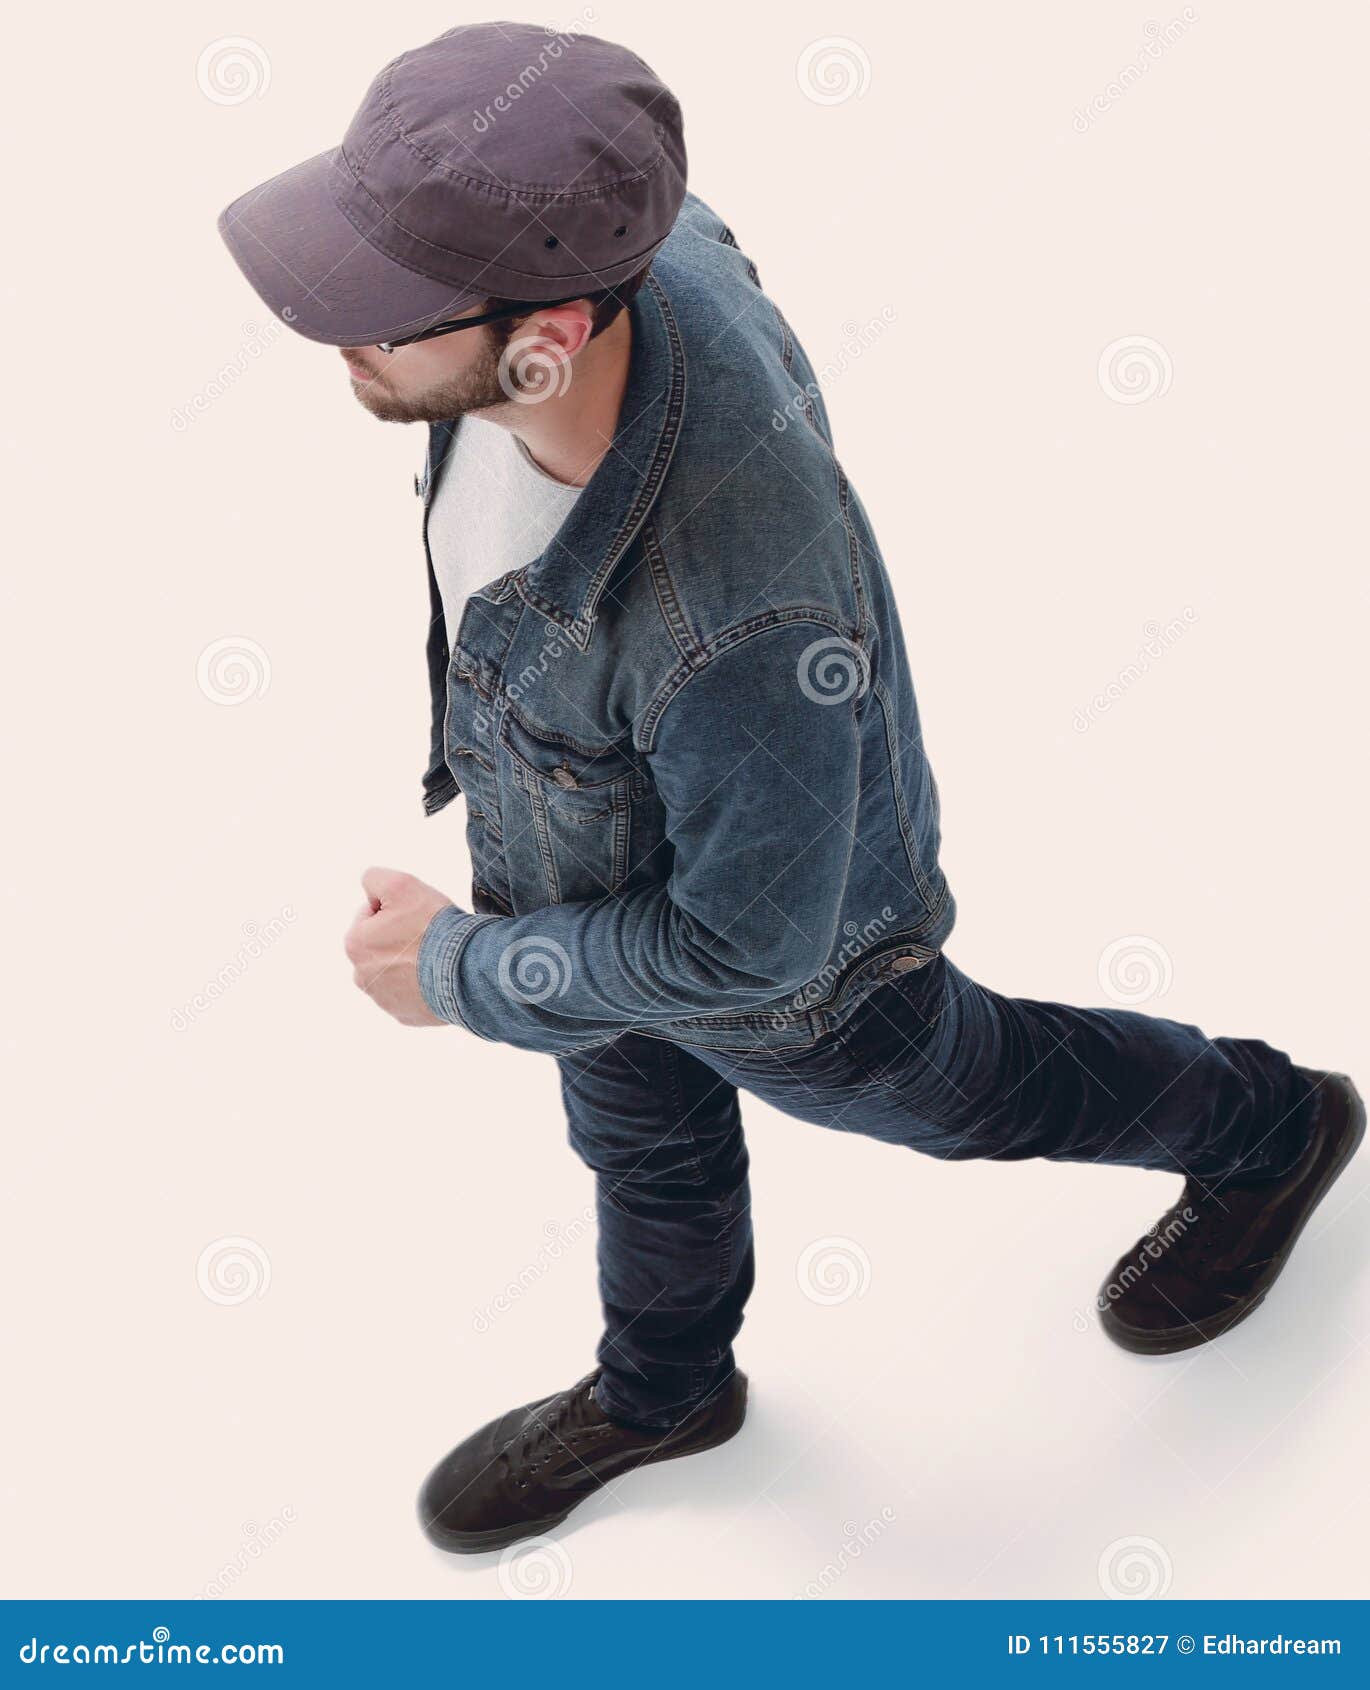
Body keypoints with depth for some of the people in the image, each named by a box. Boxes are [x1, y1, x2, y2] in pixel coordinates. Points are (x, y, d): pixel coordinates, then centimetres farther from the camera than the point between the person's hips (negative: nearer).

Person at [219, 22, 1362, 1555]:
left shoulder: (739, 620, -49)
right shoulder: (633, 251, -28)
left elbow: (744, 944, -31)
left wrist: (464, 971, -18)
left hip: (778, 932, -6)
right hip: (590, 832, 6)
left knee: (945, 1083, 26)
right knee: (645, 1131, 30)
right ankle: (659, 1389, 62)